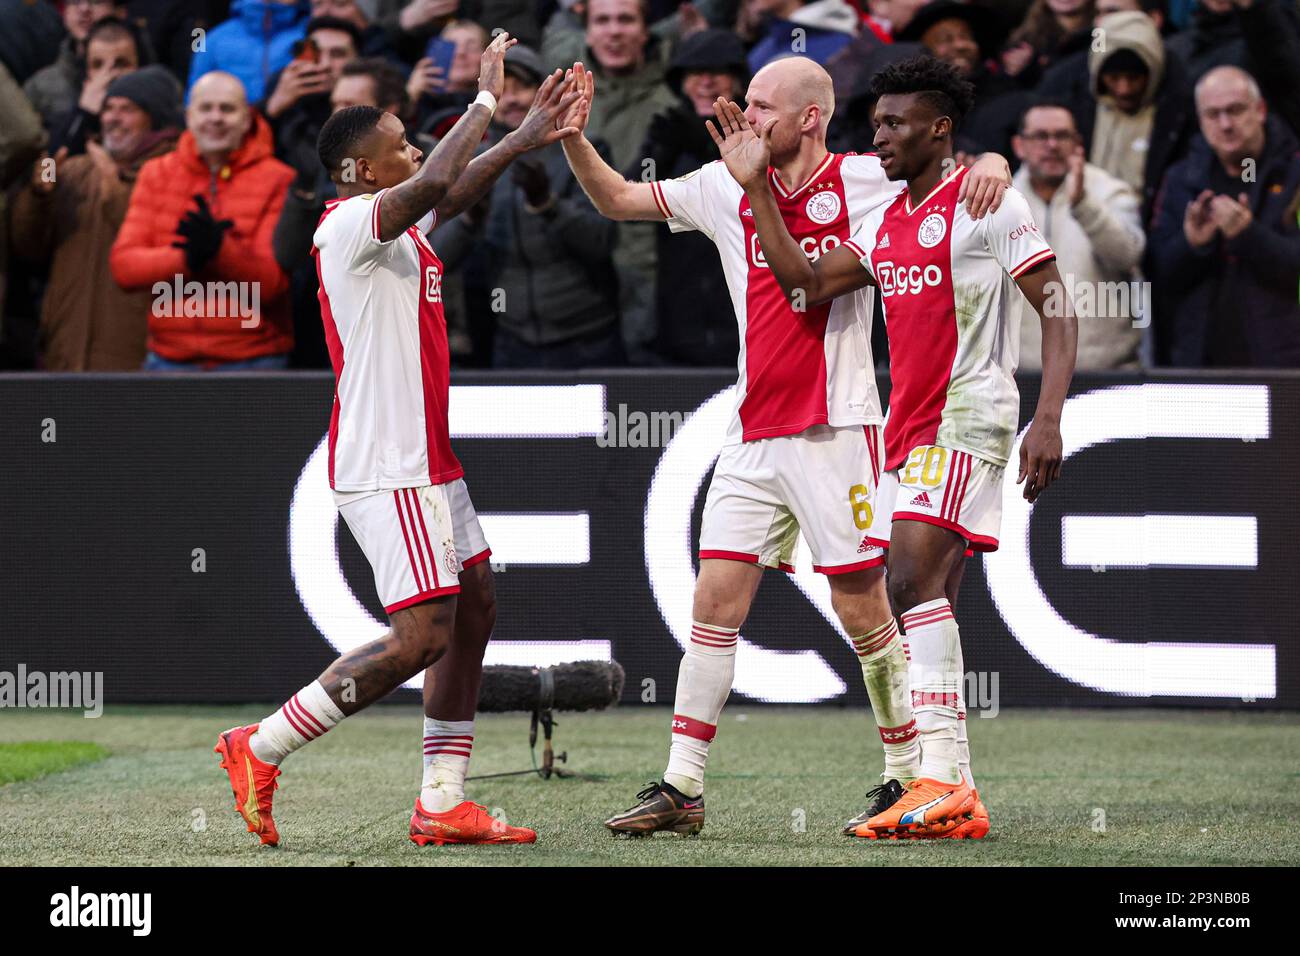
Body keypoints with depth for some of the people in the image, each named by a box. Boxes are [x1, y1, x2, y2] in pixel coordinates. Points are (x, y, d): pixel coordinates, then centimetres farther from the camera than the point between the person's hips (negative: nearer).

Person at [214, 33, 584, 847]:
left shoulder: (393, 224, 14)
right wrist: (487, 98, -19)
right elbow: (436, 183, -30)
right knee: (422, 638, -12)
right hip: (389, 468, -11)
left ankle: (443, 806, 11)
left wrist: (526, 138, 21)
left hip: (428, 463, 11)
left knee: (475, 614, 9)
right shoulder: (349, 224, -15)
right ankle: (261, 750, -4)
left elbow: (453, 190, 31)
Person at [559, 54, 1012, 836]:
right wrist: (573, 136, 4)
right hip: (753, 438, 5)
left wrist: (991, 164, -21)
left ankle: (910, 776, 11)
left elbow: (966, 166, 1)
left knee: (863, 610, -1)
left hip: (835, 432, -5)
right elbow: (618, 199, 19)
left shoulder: (866, 181, -3)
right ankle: (683, 788, 2)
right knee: (716, 601, 0)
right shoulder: (725, 189, 10)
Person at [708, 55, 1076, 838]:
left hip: (968, 420, -9)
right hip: (910, 429, 9)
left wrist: (1048, 419, -19)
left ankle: (942, 776, -26)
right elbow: (805, 283, 12)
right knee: (924, 602, 6)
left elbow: (1057, 309, -9)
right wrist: (756, 186, 8)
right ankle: (959, 799, 8)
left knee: (913, 577, -22)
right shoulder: (884, 223, 17)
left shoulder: (987, 201, -6)